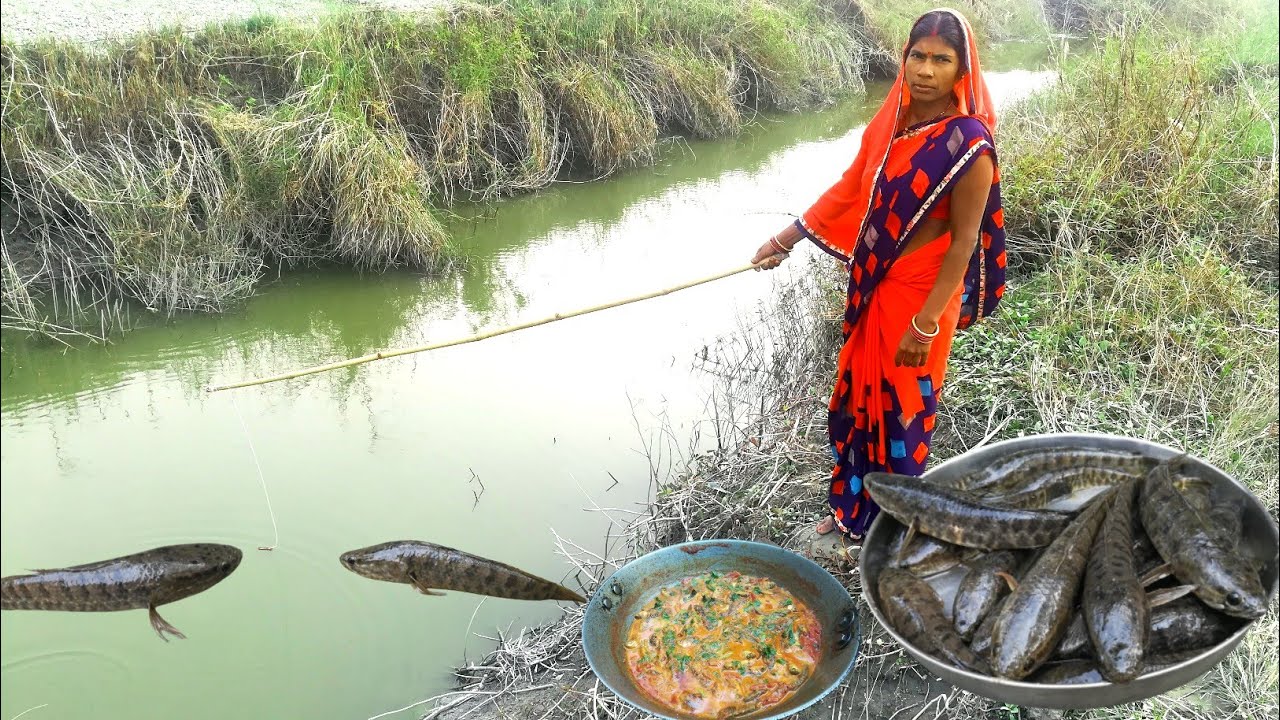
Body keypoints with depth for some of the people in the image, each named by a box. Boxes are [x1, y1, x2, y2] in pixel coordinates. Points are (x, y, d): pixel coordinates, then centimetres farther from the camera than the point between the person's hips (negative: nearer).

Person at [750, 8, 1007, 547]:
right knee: (857, 397, 18)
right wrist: (788, 238, 12)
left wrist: (927, 324, -20)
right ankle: (852, 508, 39)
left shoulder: (968, 143, -20)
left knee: (902, 410, 9)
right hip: (874, 290, 7)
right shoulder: (893, 121, 0)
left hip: (920, 297, -7)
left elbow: (965, 240, -19)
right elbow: (851, 189, 11)